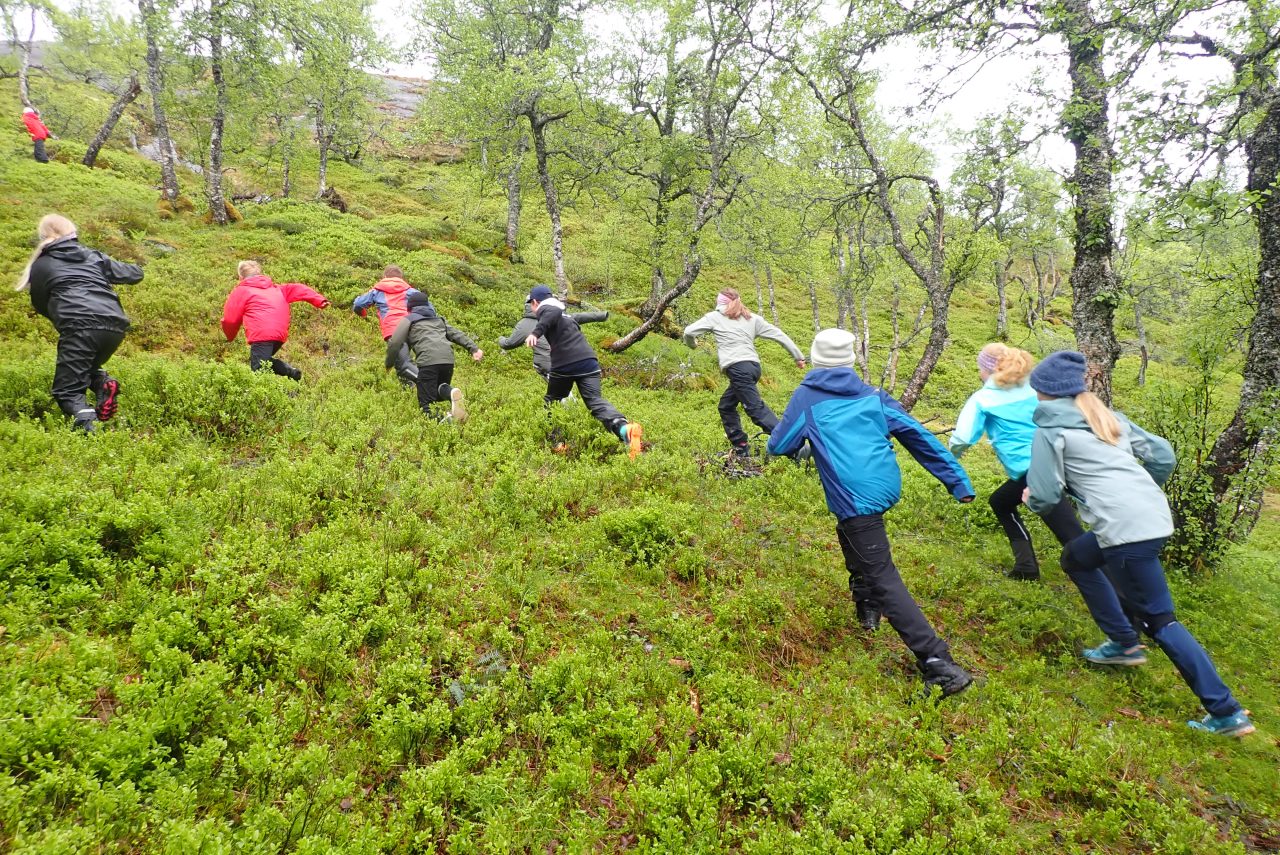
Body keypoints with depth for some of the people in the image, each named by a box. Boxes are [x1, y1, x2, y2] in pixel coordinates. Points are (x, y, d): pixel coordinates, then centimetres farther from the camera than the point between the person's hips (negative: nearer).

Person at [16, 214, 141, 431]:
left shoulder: (40, 265, 17)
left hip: (79, 326, -4)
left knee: (67, 390, 2)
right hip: (116, 326, 4)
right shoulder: (94, 256, 23)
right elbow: (134, 274, 31)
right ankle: (103, 383, -4)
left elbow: (40, 304, 28)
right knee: (85, 369, 30)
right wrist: (137, 269, 54)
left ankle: (85, 420, -29)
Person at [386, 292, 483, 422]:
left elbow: (394, 343, 7)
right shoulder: (439, 319, 32)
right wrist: (473, 349, 8)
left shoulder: (409, 319, 18)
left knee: (426, 402, 0)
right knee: (439, 389, 25)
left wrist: (389, 364, 19)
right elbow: (456, 334, 19)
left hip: (428, 360, -5)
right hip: (448, 359, 5)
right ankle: (450, 392, -11)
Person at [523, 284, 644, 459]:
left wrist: (536, 332, -28)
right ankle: (624, 427, -33)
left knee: (552, 401, 18)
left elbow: (554, 313, -17)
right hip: (588, 361, 6)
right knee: (595, 400, -7)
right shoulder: (565, 314, 31)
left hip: (565, 365, -5)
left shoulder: (545, 310, 7)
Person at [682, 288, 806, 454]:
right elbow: (778, 334, 16)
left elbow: (689, 332, 8)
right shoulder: (751, 318, 21)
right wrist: (798, 356, 19)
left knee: (756, 409, -12)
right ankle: (740, 448, 19)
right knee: (726, 405, 20)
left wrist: (692, 344, 31)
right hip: (754, 366, 7)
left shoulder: (714, 317, 11)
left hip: (737, 368, -7)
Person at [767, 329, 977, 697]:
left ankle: (939, 664, -12)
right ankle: (867, 607, 44)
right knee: (850, 534, 35)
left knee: (885, 581, -6)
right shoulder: (871, 395, 15)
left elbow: (778, 446, 7)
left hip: (854, 498, -6)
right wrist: (957, 480, 12)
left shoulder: (807, 397, 6)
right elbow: (917, 435, 10)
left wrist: (803, 438, 30)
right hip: (886, 487, 6)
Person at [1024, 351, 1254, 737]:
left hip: (1126, 530, -8)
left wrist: (1030, 499, 15)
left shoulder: (1051, 430, -3)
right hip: (1155, 515, 8)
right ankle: (1125, 644, 30)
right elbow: (1162, 455, 19)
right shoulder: (1108, 417, 18)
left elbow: (1044, 496, -7)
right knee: (1075, 558, 28)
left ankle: (1226, 712, 5)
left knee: (1159, 621, 2)